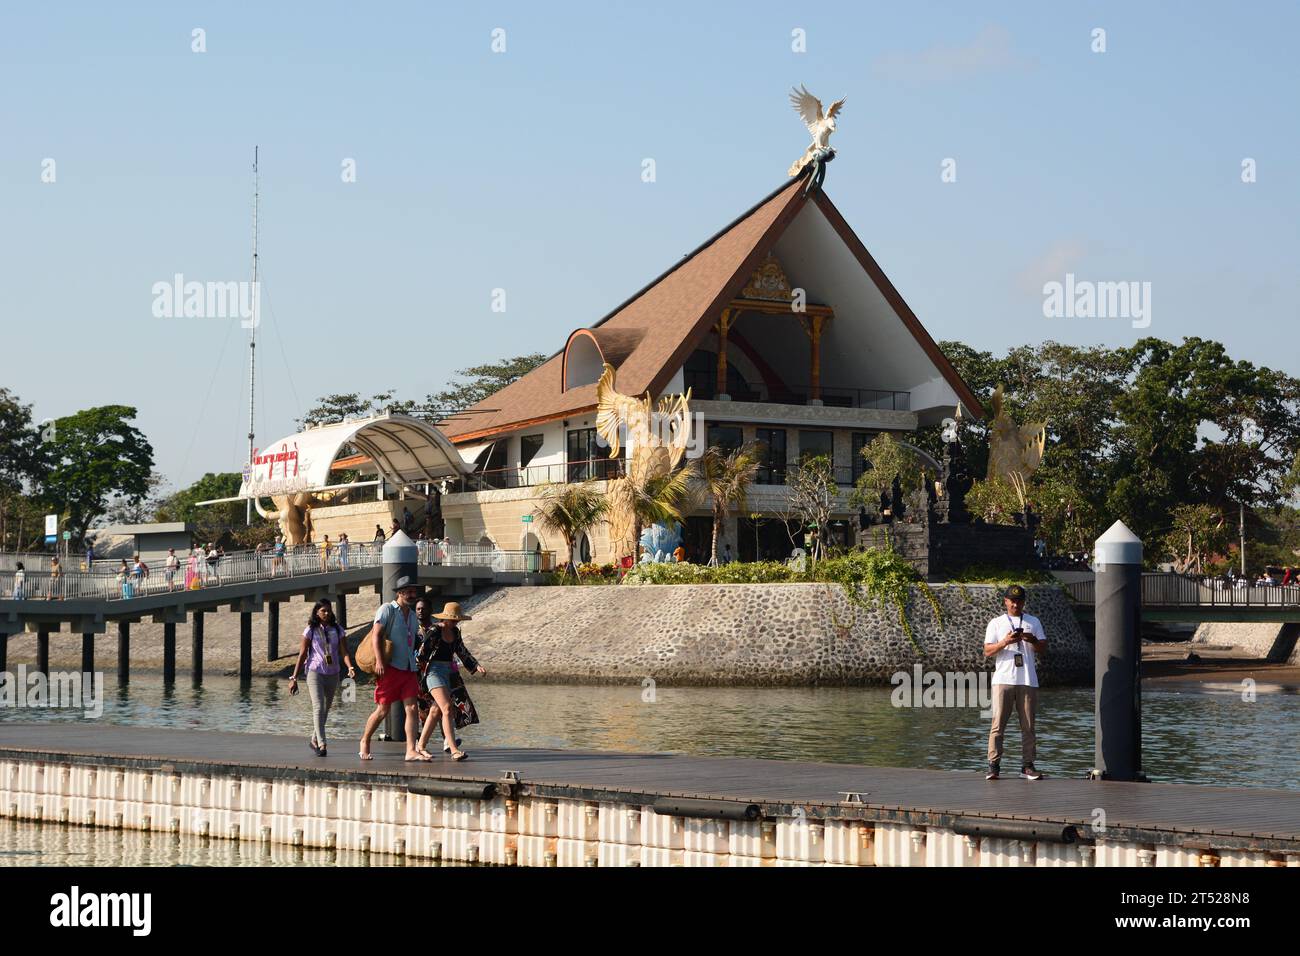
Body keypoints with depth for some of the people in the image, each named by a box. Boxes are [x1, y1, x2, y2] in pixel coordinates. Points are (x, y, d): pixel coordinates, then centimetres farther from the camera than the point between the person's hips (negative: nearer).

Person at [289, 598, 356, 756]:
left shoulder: (338, 630, 6)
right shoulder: (311, 630, -1)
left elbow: (344, 652, -2)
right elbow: (302, 655, 0)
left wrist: (350, 667, -22)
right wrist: (294, 678, -3)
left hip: (332, 674, 4)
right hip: (315, 673, -4)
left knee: (325, 710, 13)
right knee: (318, 708, -16)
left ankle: (314, 740, 29)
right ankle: (321, 743, -21)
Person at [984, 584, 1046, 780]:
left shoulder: (1033, 622, 16)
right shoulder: (996, 623, 10)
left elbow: (1043, 647, 11)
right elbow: (987, 652, 2)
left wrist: (1032, 640, -10)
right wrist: (1005, 642, -15)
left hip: (1027, 680, 2)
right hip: (1003, 679, -2)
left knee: (1028, 725, 2)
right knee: (998, 723, -7)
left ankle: (1027, 766, 6)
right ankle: (993, 765, -6)